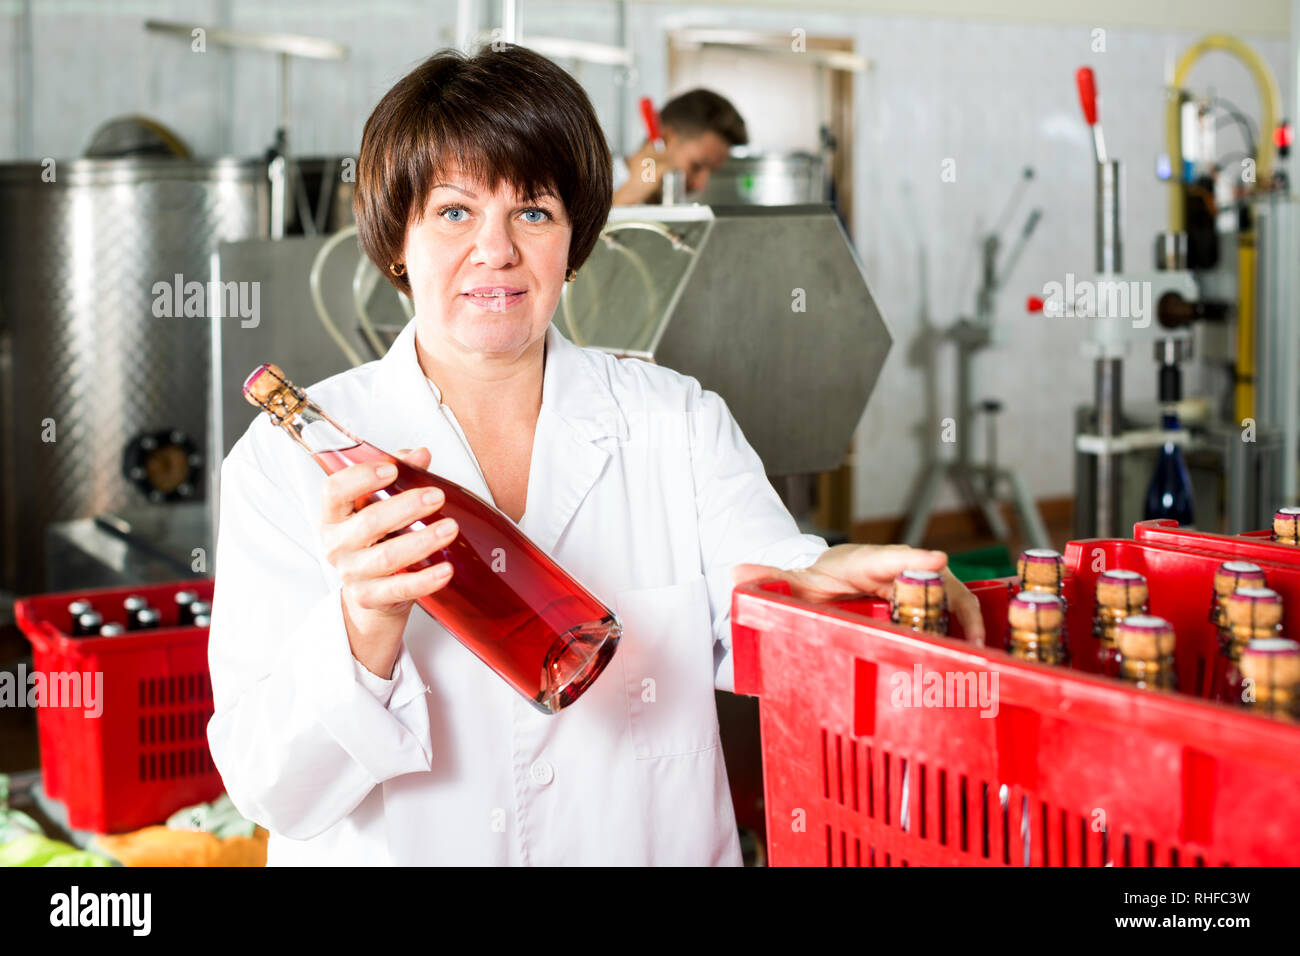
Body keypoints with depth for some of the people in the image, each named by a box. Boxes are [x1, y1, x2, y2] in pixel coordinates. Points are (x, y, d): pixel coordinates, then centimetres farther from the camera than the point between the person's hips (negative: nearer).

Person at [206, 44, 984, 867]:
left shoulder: (680, 425, 5)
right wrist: (366, 626, -24)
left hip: (655, 847, 2)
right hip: (393, 853, -1)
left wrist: (825, 582, -27)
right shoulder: (289, 456, -2)